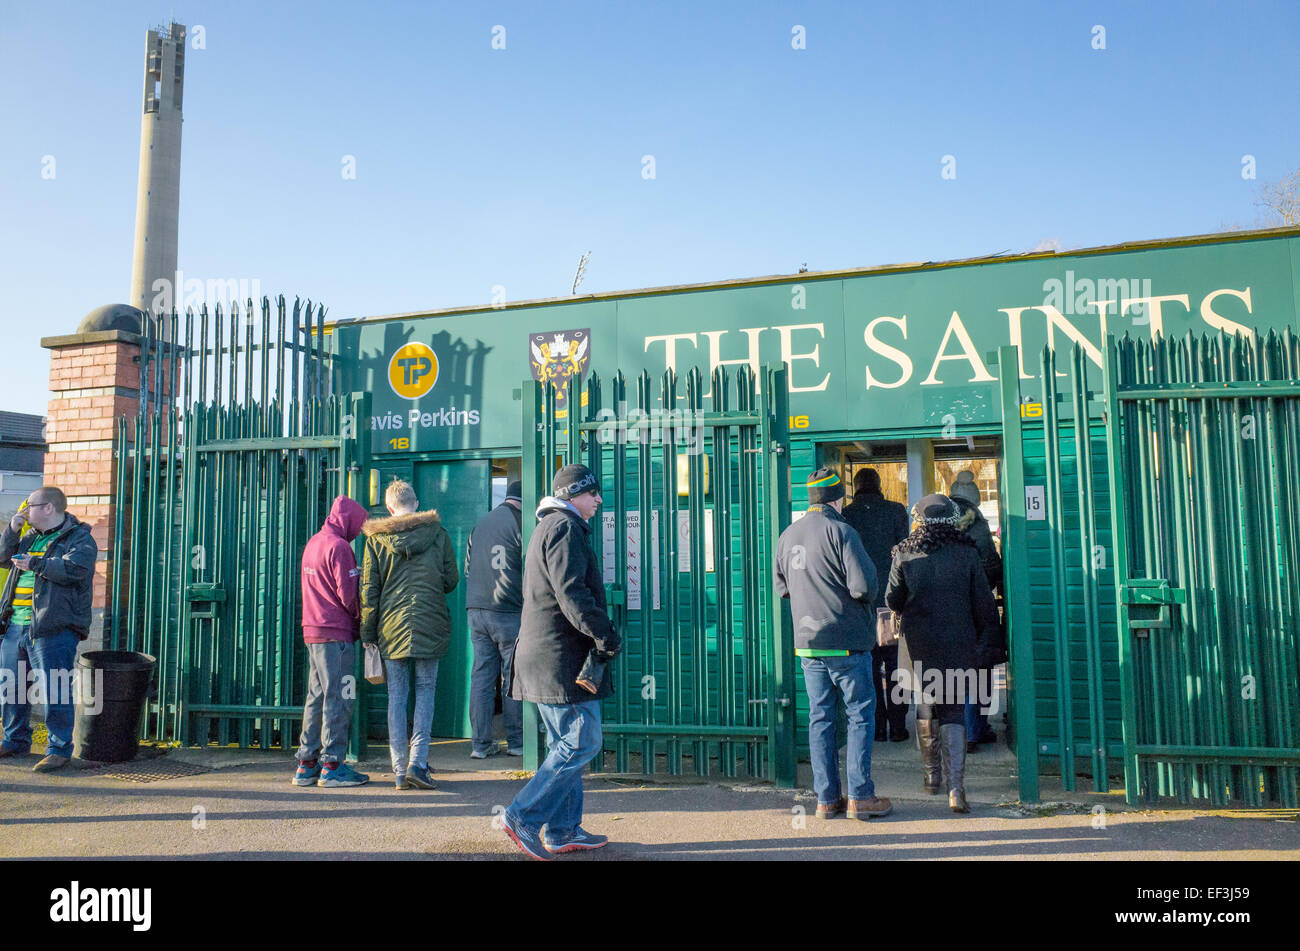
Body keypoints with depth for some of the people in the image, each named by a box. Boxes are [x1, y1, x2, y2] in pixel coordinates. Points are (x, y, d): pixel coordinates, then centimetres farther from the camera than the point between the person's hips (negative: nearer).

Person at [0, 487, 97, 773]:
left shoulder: (79, 538, -5)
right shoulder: (32, 537, 20)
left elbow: (73, 569, -20)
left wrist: (35, 563, -13)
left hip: (54, 628, -8)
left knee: (55, 690, -7)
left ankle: (59, 749, 1)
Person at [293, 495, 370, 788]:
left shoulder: (313, 543, 17)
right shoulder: (338, 546, -13)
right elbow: (347, 593, -17)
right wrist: (362, 618, -1)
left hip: (313, 631, 9)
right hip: (336, 633, -9)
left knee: (317, 697, 13)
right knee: (338, 698, -3)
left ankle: (307, 764, 17)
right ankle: (332, 765, 0)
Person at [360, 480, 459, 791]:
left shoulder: (376, 538, 2)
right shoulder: (437, 532, 1)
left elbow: (369, 590, 2)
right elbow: (452, 580, 4)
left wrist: (368, 633, 7)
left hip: (391, 625, 1)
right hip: (429, 625, -1)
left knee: (396, 696, 7)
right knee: (425, 690, 9)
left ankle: (399, 770, 8)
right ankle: (418, 762, -3)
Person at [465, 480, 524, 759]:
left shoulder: (481, 524, 16)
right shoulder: (520, 522, -5)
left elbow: (467, 570, 19)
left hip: (476, 610, 6)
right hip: (509, 611, -6)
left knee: (481, 676, 6)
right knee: (513, 678, 2)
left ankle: (481, 743, 7)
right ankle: (517, 741, 8)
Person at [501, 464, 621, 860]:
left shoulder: (549, 527, 23)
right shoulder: (565, 528, -11)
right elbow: (571, 594, -22)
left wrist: (597, 635, 22)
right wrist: (607, 636, -18)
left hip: (547, 656, 11)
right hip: (563, 658, -11)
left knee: (566, 743, 14)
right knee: (581, 742, -7)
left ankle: (563, 830, 18)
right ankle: (523, 816, -4)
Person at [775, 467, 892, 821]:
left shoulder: (787, 536, 7)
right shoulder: (841, 532, -14)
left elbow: (781, 587, 15)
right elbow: (864, 585, -19)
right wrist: (866, 599, 2)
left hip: (806, 643, 6)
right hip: (847, 642, -6)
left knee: (819, 718, 10)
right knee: (861, 714, 5)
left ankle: (827, 798, 14)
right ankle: (860, 795, 6)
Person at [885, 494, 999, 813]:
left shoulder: (905, 553, -3)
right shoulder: (967, 552, -3)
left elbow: (893, 600, 5)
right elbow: (984, 604, 0)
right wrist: (981, 640, 13)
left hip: (919, 642, 1)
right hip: (959, 642, -1)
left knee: (925, 704, 18)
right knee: (955, 710, 2)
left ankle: (932, 774, 28)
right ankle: (956, 788, -8)